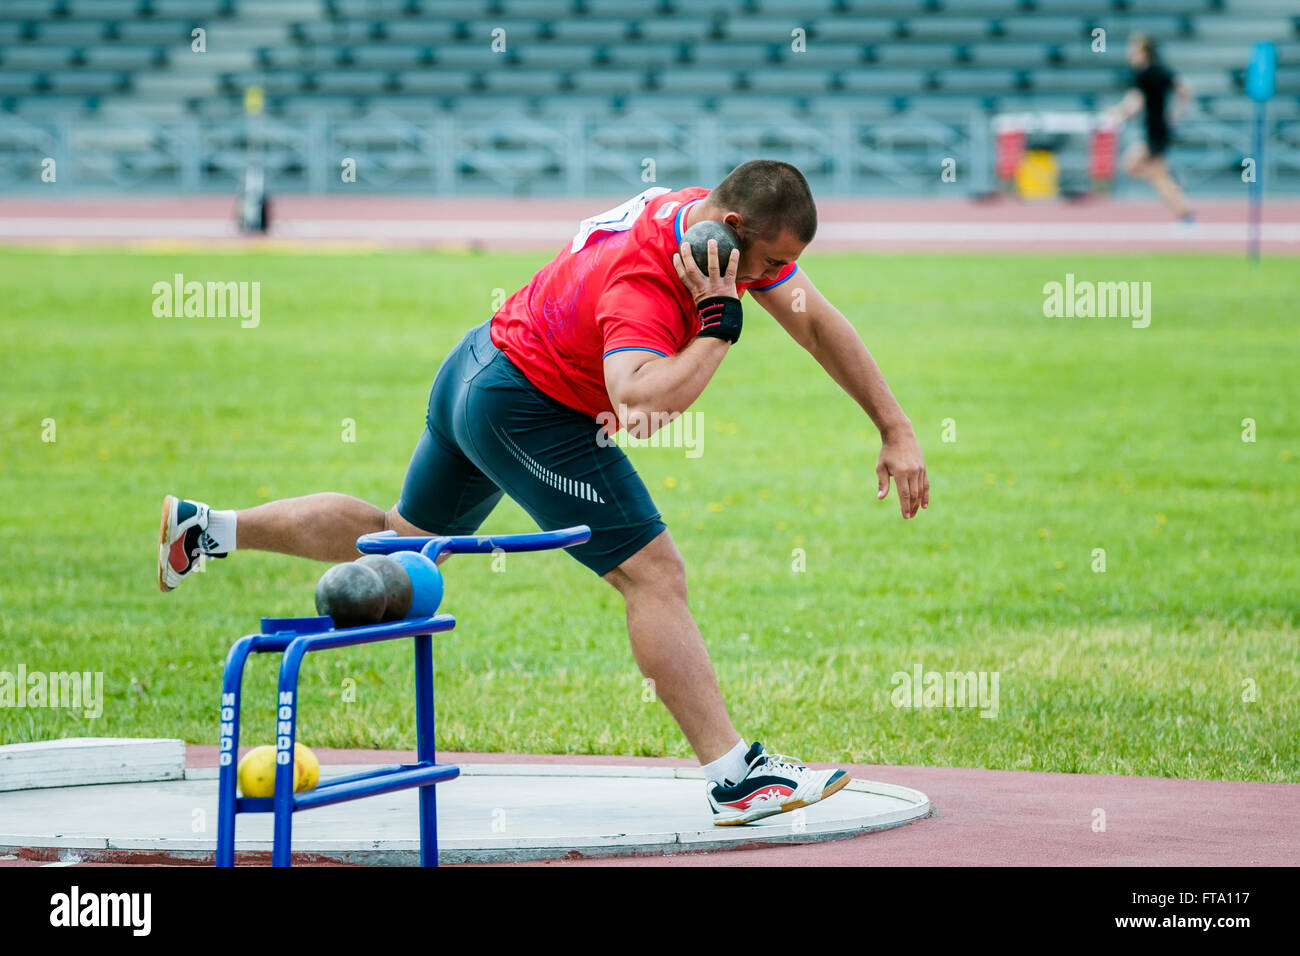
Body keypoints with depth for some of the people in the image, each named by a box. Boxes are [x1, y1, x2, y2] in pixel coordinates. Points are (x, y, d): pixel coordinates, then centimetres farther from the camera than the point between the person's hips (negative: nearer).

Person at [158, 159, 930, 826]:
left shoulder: (735, 230, -6)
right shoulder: (642, 278, -33)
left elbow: (820, 323, 1)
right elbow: (643, 397, -51)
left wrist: (896, 430, 0)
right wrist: (719, 324, -40)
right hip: (525, 408, -10)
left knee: (404, 539, 26)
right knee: (654, 574, -15)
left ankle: (205, 528, 33)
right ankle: (736, 778, -19)